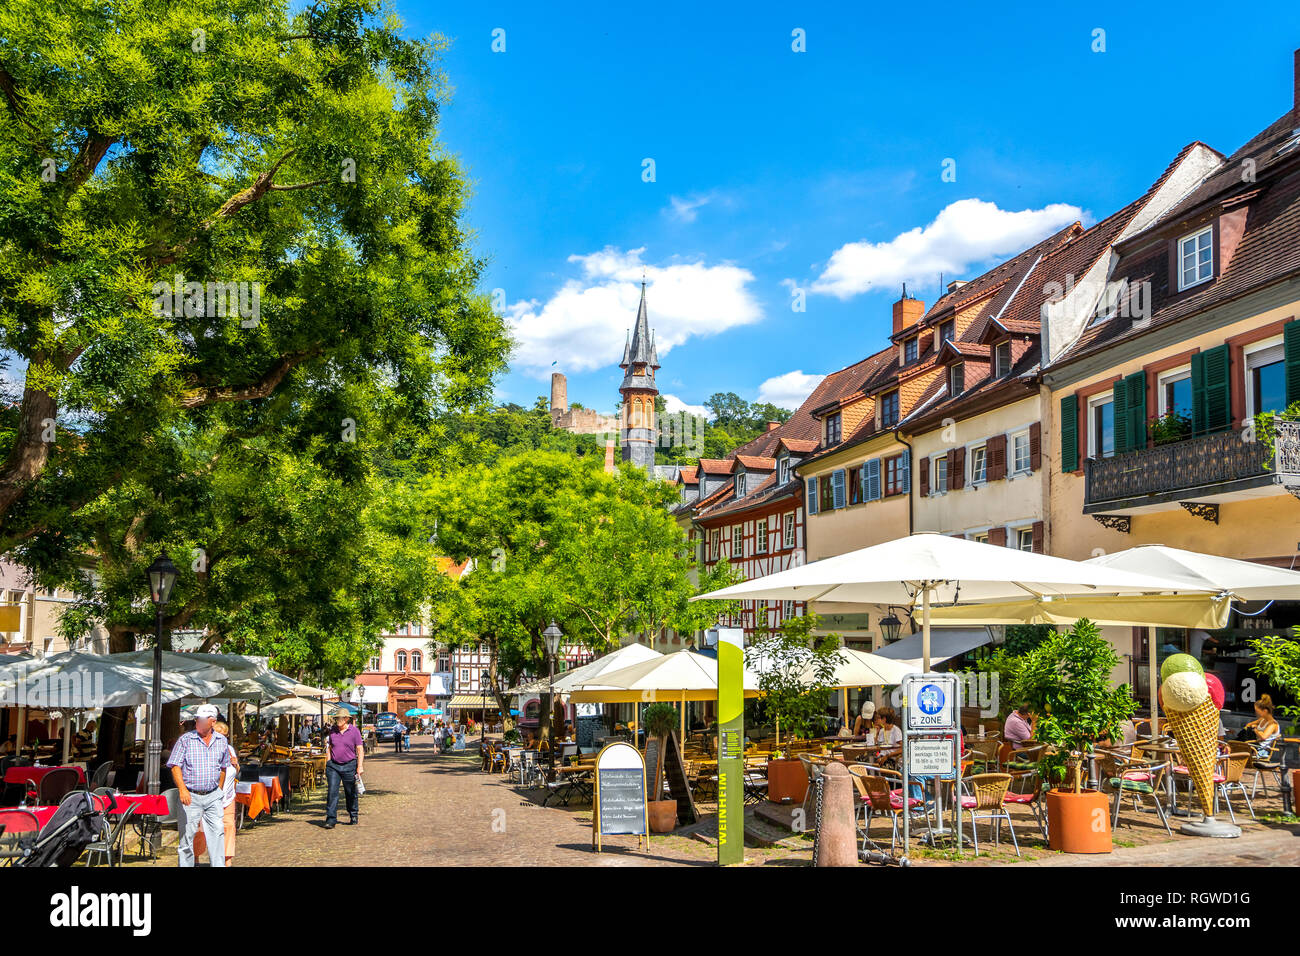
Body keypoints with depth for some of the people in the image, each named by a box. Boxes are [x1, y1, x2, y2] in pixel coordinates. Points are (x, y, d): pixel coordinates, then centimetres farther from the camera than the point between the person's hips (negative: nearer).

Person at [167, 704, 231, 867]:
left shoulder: (222, 741, 7)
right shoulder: (185, 739, -3)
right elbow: (175, 766, -6)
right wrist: (182, 789, -17)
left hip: (213, 796, 2)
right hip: (191, 796, -2)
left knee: (217, 832, -2)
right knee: (188, 833, 1)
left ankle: (219, 865, 1)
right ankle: (186, 864, 12)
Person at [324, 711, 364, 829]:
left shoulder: (354, 731, -3)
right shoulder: (332, 730, 7)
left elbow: (360, 750, -3)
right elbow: (329, 748, 15)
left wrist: (360, 766, -11)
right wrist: (328, 764, 7)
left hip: (349, 766, -2)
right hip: (333, 765, 2)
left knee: (350, 793, 9)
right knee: (332, 792, -8)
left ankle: (354, 816, 26)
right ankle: (331, 820, -8)